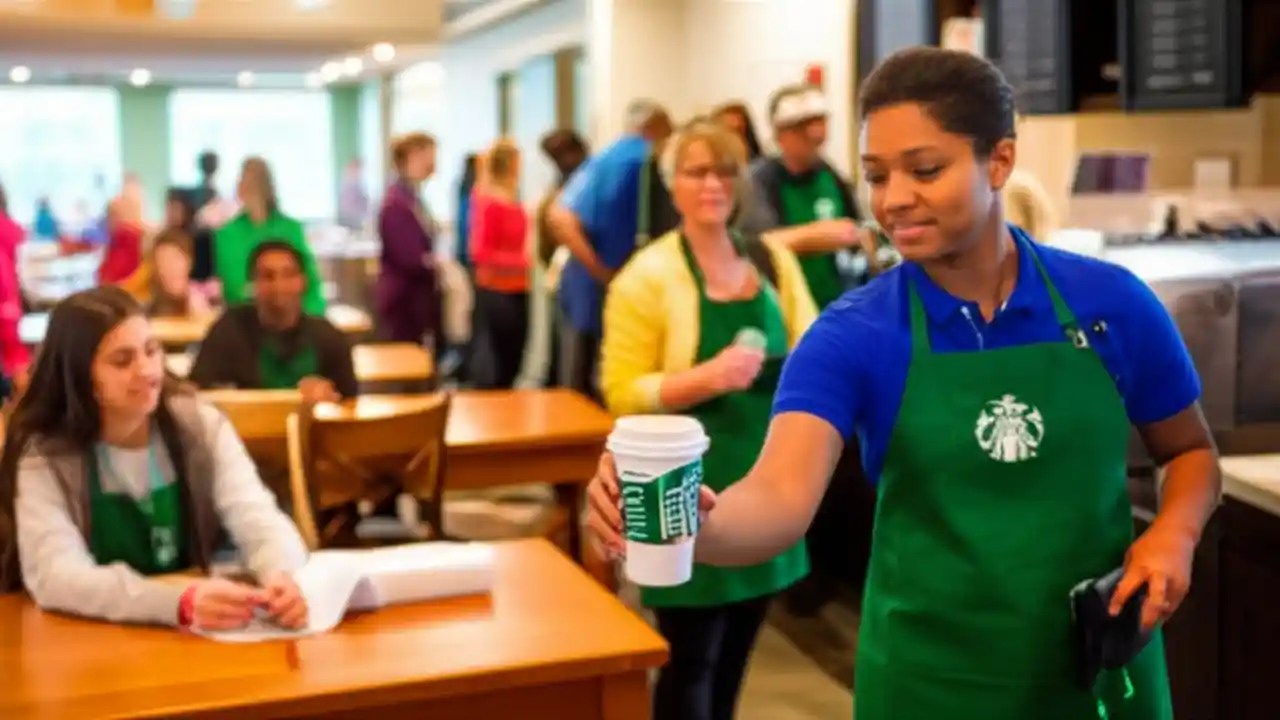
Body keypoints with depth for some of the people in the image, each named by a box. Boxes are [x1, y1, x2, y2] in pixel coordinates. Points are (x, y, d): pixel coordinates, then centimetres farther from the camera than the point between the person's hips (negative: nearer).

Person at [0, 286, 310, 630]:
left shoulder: (200, 423, -2)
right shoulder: (43, 456, -10)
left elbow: (258, 519, -12)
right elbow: (55, 577, -24)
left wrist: (282, 576, -35)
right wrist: (179, 600, -40)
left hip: (204, 639, 2)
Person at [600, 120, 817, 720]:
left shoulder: (773, 260, 7)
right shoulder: (647, 276, -10)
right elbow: (622, 395, -14)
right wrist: (709, 378, -26)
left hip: (762, 485, 6)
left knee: (735, 653, 17)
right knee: (691, 659, 3)